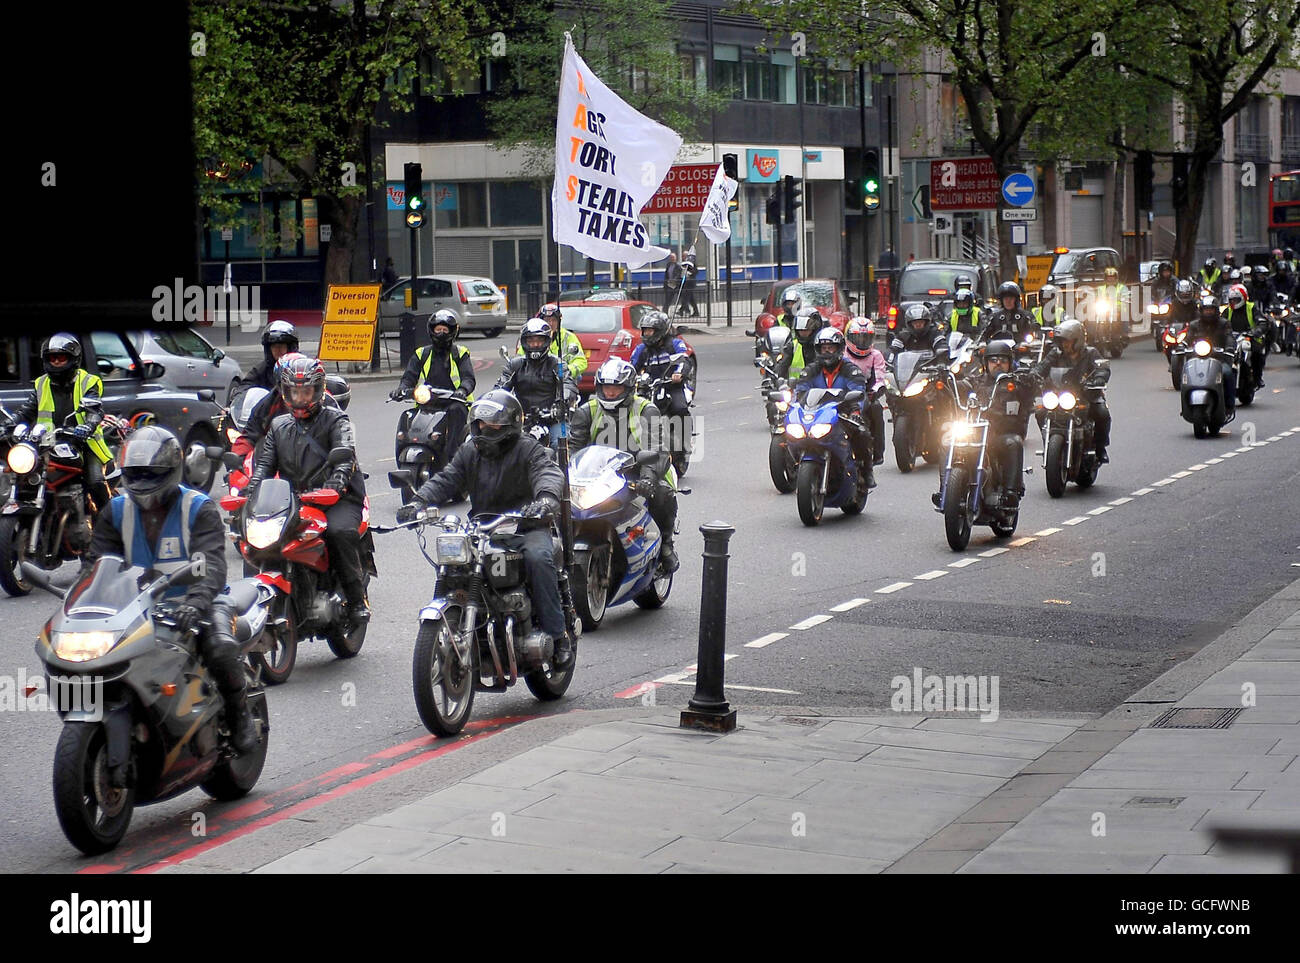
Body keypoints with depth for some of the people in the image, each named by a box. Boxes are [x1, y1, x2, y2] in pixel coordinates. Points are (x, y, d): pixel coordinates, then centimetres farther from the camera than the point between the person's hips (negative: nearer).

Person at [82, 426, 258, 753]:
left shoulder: (200, 509, -7)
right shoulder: (116, 512, 8)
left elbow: (211, 564, -21)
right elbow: (95, 562, 2)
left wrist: (196, 602, -41)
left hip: (196, 602, -4)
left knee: (221, 649, -34)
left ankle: (239, 714, -6)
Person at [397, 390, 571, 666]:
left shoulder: (528, 450, -3)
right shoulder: (470, 452, 14)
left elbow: (548, 473, -21)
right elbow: (446, 480, 5)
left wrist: (546, 498, -45)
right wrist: (419, 501, -15)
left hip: (525, 527, -5)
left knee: (538, 557, -33)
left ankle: (555, 632, -24)